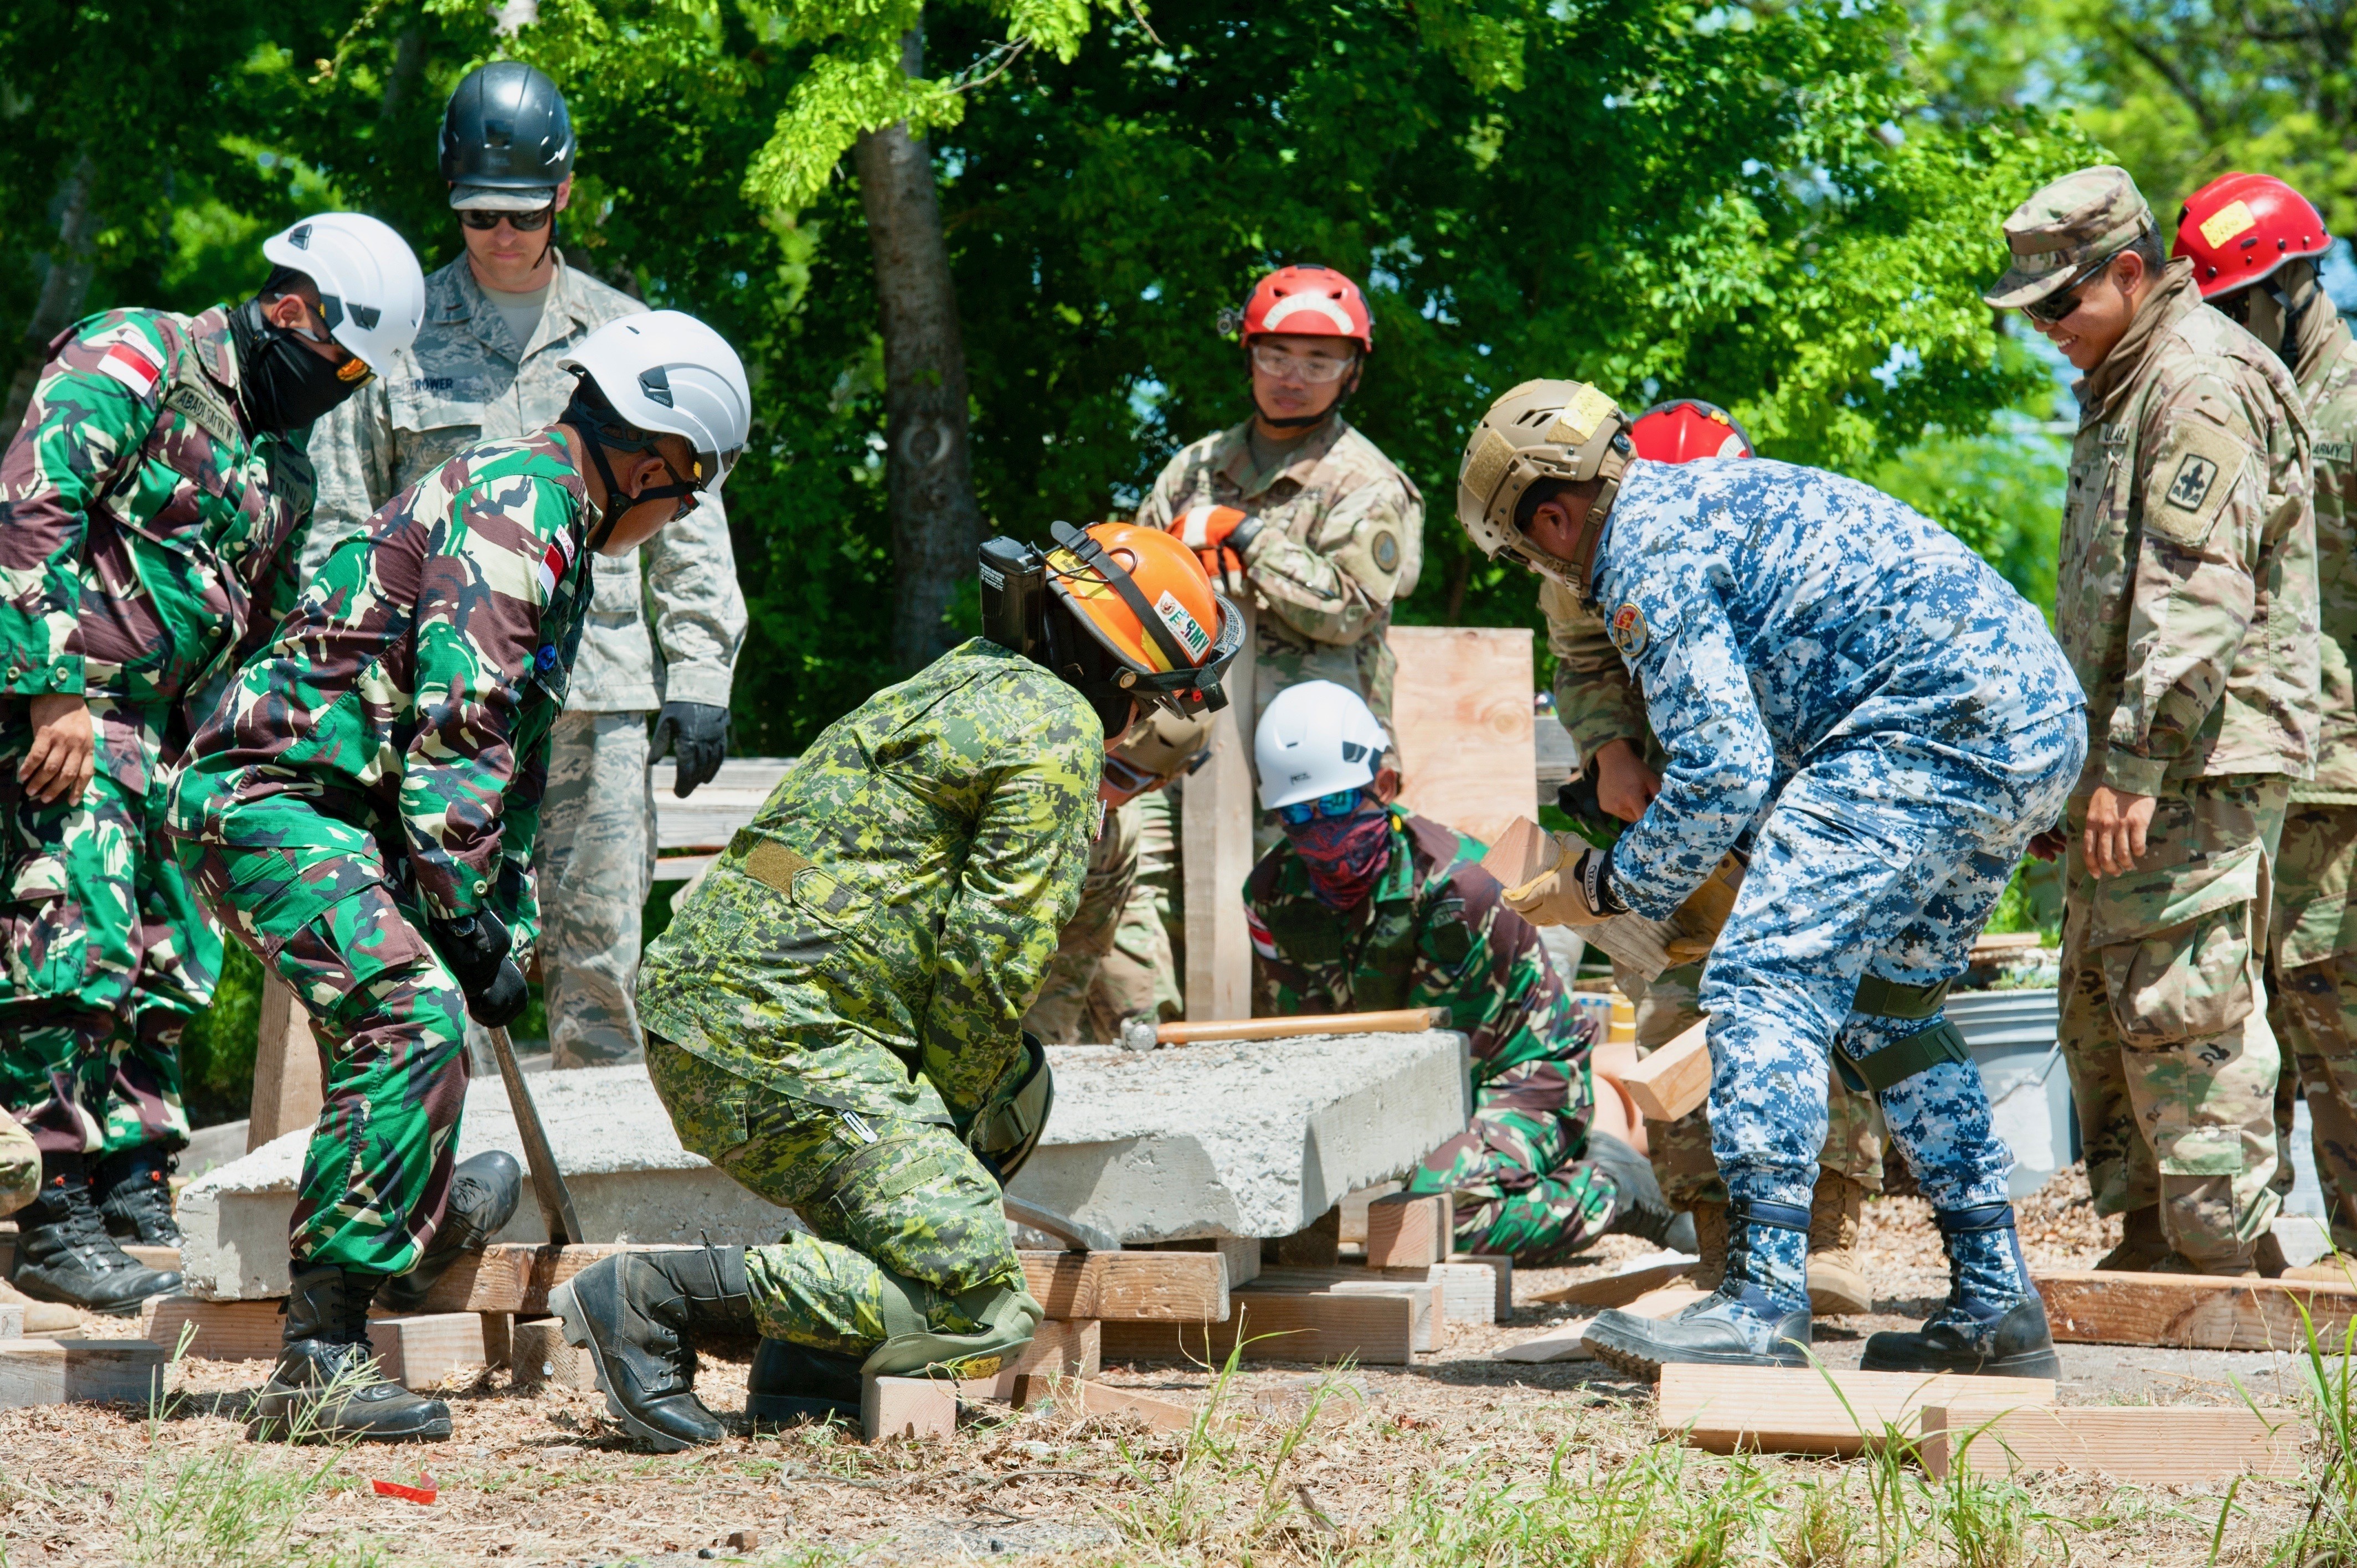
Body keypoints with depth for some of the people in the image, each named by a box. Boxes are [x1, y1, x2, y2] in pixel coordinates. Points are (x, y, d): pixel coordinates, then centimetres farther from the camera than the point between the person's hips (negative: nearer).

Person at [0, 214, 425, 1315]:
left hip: (165, 730, 9)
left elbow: (262, 631, 24)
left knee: (169, 966, 10)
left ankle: (137, 1197, 20)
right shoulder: (134, 361, -9)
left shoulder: (285, 468, 17)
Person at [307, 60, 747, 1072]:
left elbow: (688, 523, 15)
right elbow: (339, 526, 10)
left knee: (599, 951, -1)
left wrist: (699, 677, 6)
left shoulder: (626, 337, 14)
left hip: (599, 691, 1)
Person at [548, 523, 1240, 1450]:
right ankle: (658, 1298, -15)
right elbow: (992, 949, -9)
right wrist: (951, 1111, 4)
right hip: (778, 1036, -10)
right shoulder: (1057, 732, -3)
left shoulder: (961, 681, 25)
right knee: (978, 1307, -12)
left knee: (1019, 1073, 26)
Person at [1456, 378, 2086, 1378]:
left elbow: (1723, 776, -11)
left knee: (1765, 982, -12)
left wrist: (1608, 890, 3)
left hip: (1936, 724, -10)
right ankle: (1996, 1307, 19)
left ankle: (1764, 1304, -20)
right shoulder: (1714, 494, 27)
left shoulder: (1643, 550, -4)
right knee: (1886, 1005, 19)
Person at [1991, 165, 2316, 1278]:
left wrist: (2132, 765, -24)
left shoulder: (2203, 384, -13)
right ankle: (2146, 1238, 17)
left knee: (2181, 1003, -12)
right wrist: (2074, 764, 23)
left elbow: (2195, 598, -21)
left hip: (2199, 760, -10)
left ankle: (2223, 1259, -10)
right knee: (2101, 1004, 12)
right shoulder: (2120, 387, 20)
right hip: (2128, 762, 10)